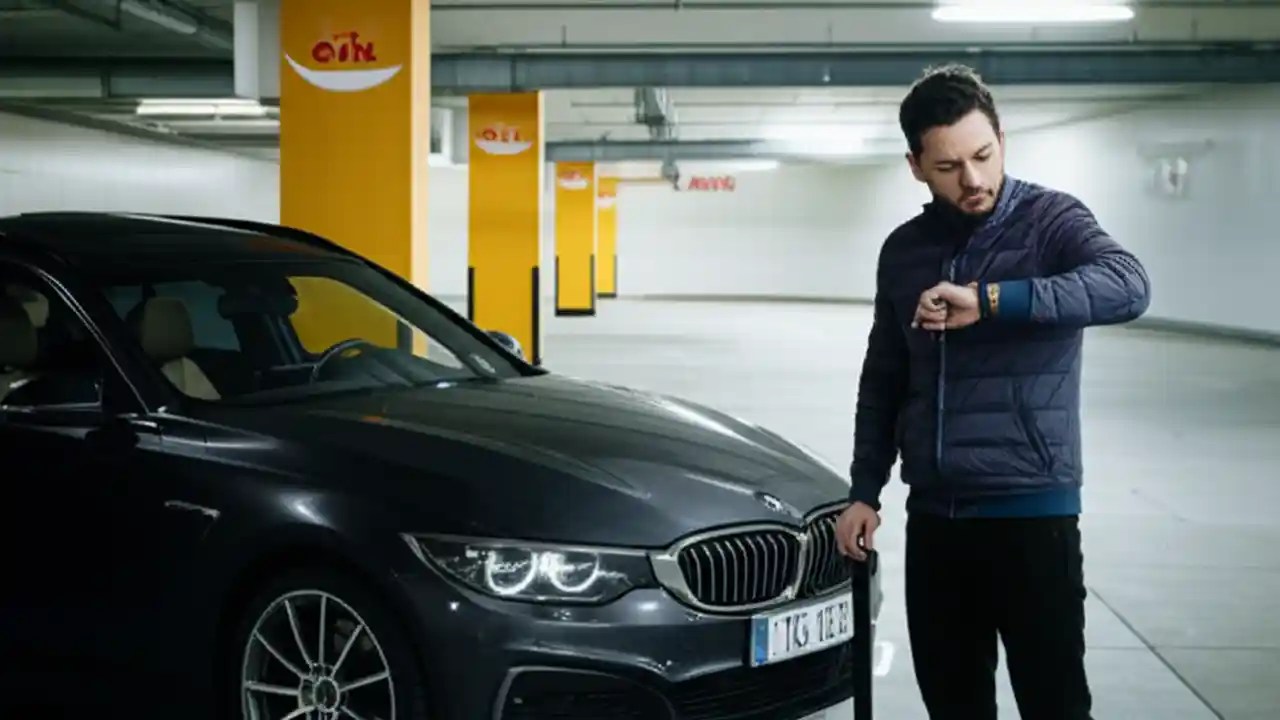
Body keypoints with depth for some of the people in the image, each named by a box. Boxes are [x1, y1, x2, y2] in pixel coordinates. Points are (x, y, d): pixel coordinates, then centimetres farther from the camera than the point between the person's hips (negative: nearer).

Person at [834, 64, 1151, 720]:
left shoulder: (1050, 219, -5)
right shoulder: (904, 250, 9)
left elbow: (1128, 286, -26)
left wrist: (990, 299, -34)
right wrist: (865, 491, 12)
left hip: (1031, 507, -5)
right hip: (933, 514, 5)